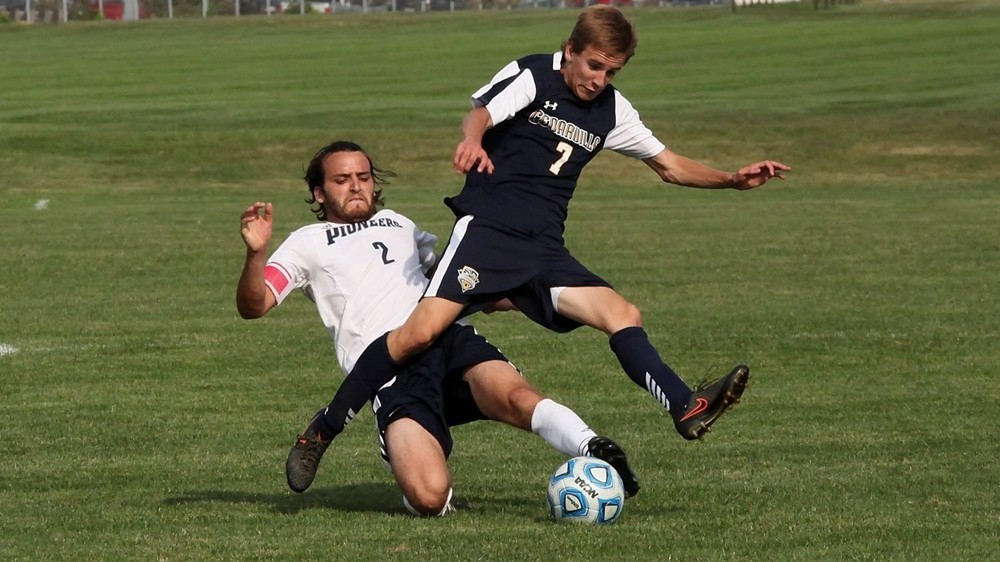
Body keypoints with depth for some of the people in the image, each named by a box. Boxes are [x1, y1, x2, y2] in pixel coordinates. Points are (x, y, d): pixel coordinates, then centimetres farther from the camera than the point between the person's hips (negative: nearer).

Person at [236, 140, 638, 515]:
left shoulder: (396, 224, 35)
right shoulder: (308, 243, 21)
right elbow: (252, 306, 8)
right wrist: (256, 253, -11)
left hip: (447, 338, 4)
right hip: (388, 369, -4)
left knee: (513, 397, -33)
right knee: (429, 497, -29)